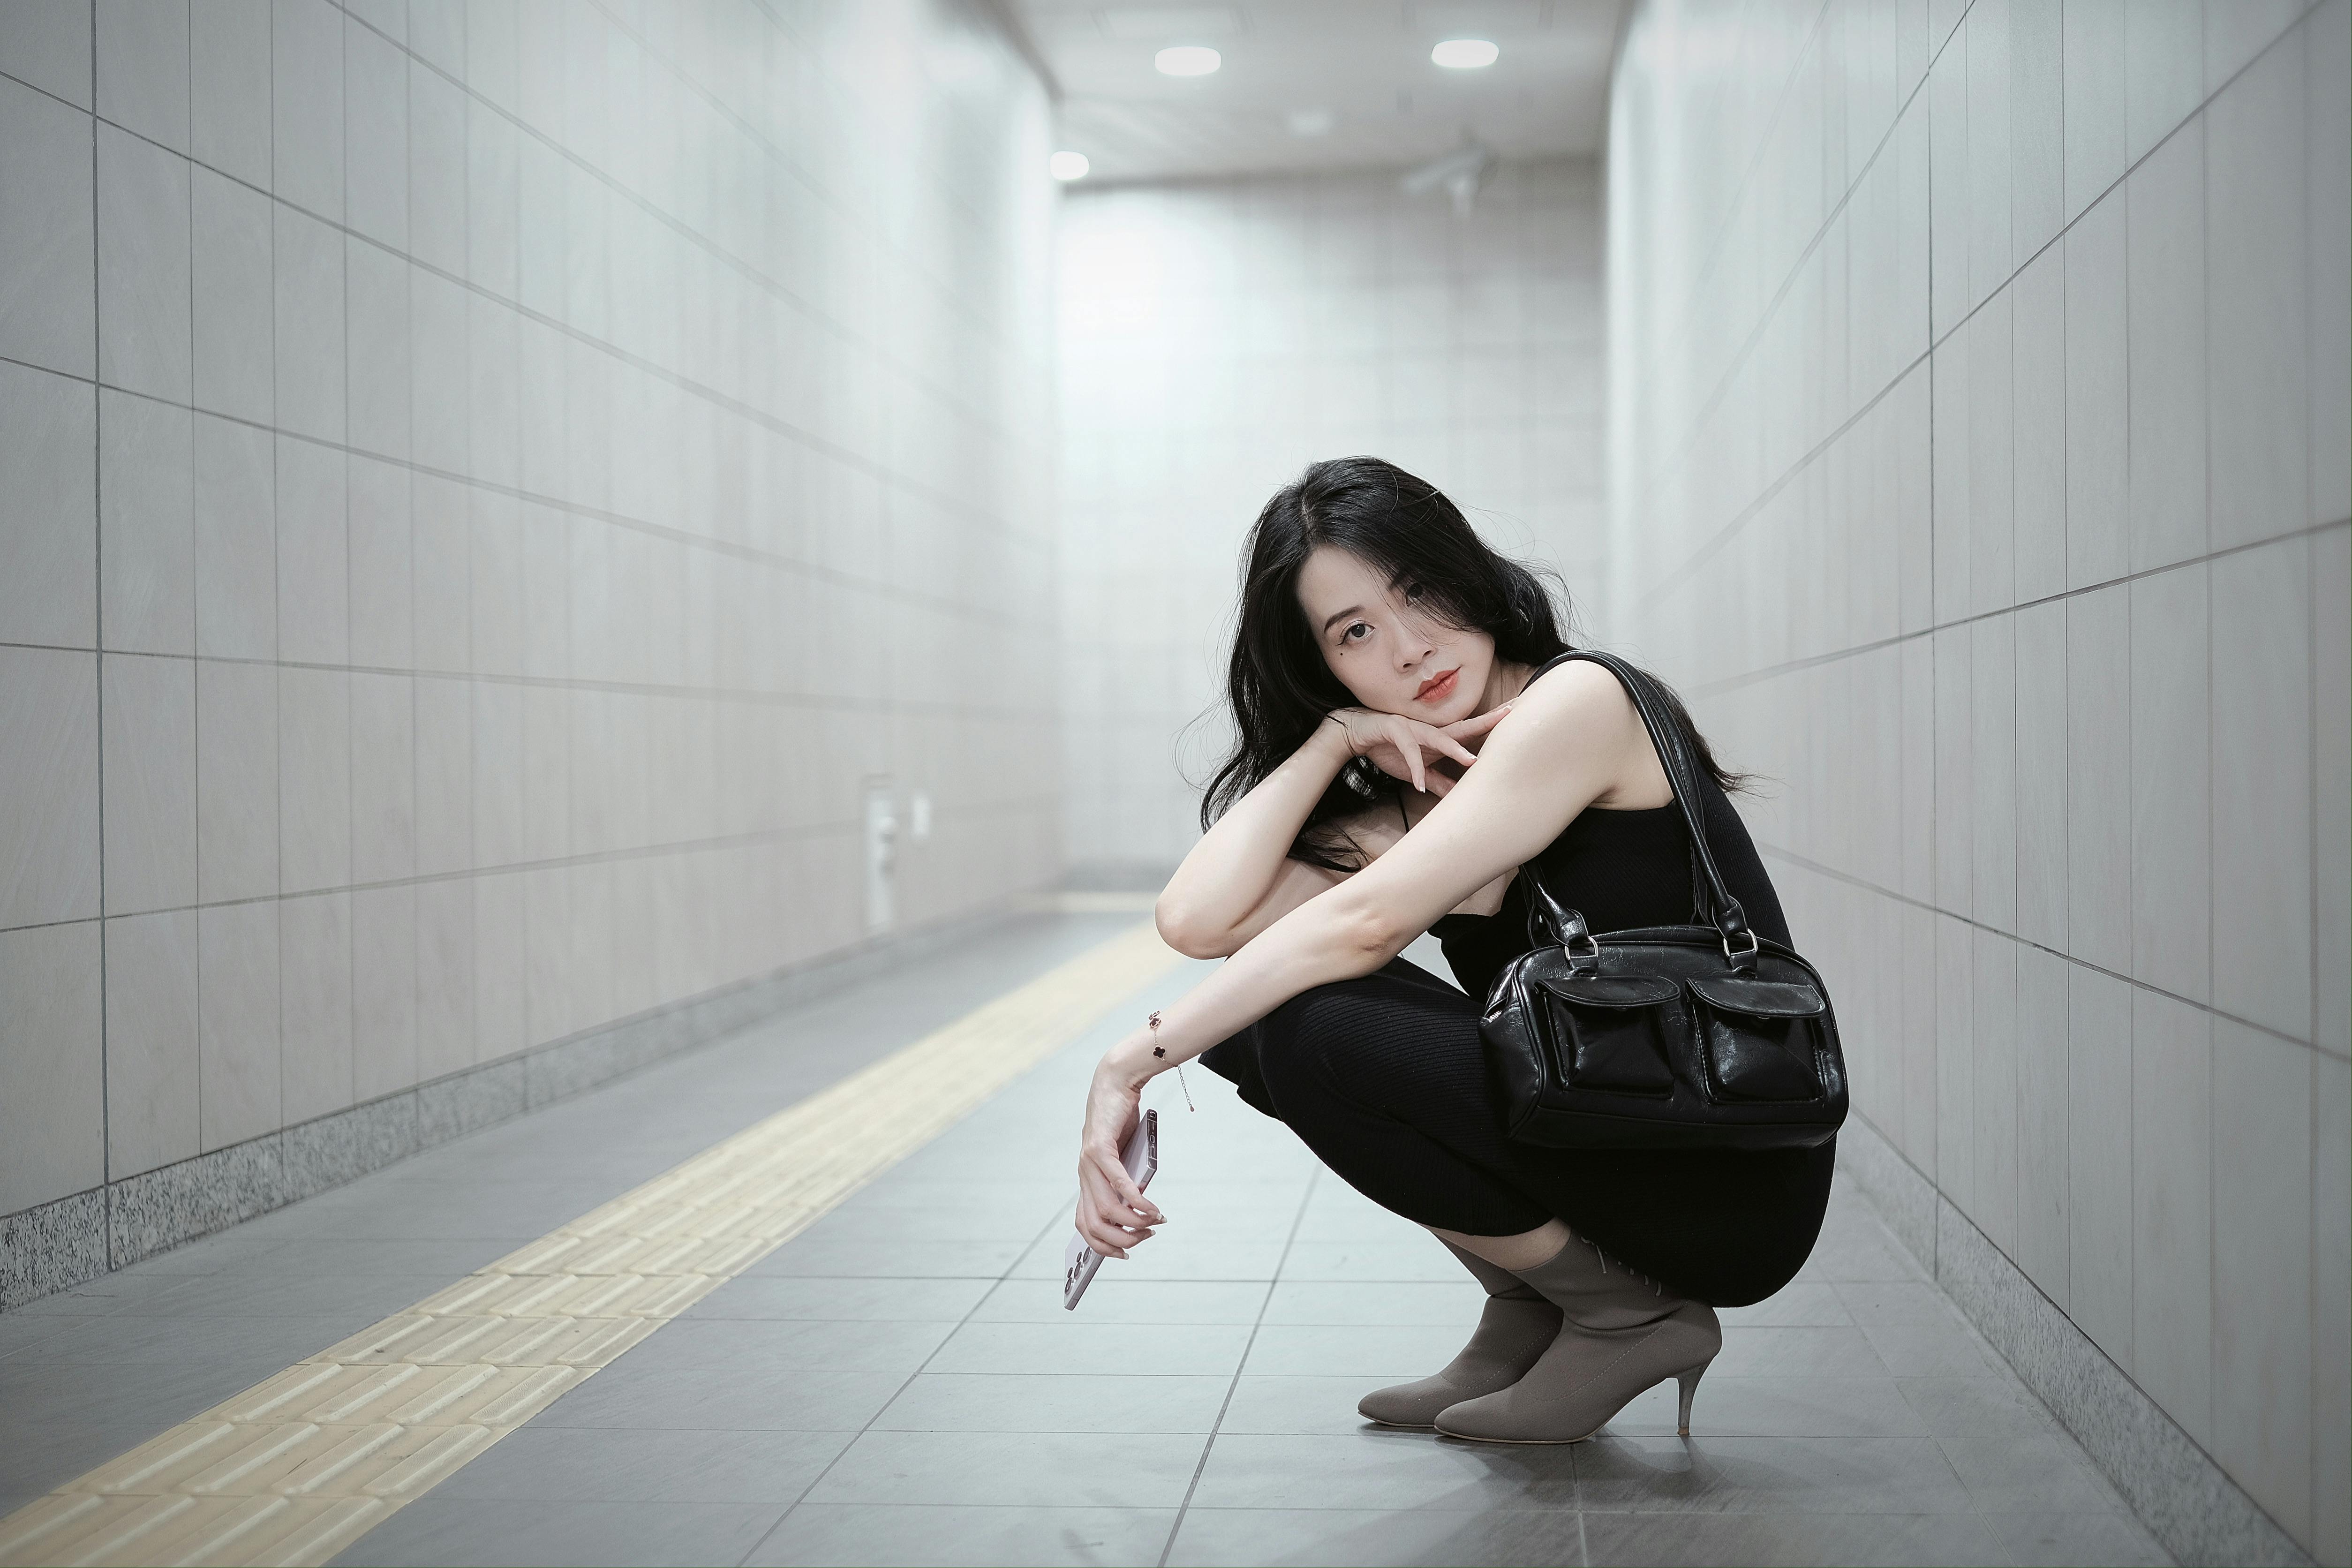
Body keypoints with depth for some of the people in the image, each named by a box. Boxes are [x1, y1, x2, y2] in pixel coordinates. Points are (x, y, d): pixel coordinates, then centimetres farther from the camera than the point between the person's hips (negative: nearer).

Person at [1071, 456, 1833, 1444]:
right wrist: (1336, 739, -6)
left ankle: (1631, 1315, -3)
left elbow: (1368, 921, -23)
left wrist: (1136, 1060, -20)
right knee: (1246, 1008, 2)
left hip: (1731, 1189, -8)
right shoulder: (1412, 801, 10)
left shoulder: (1580, 700, -12)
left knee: (1310, 1030, -22)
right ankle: (1528, 1320, 8)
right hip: (1591, 1134, 8)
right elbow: (1197, 921, -6)